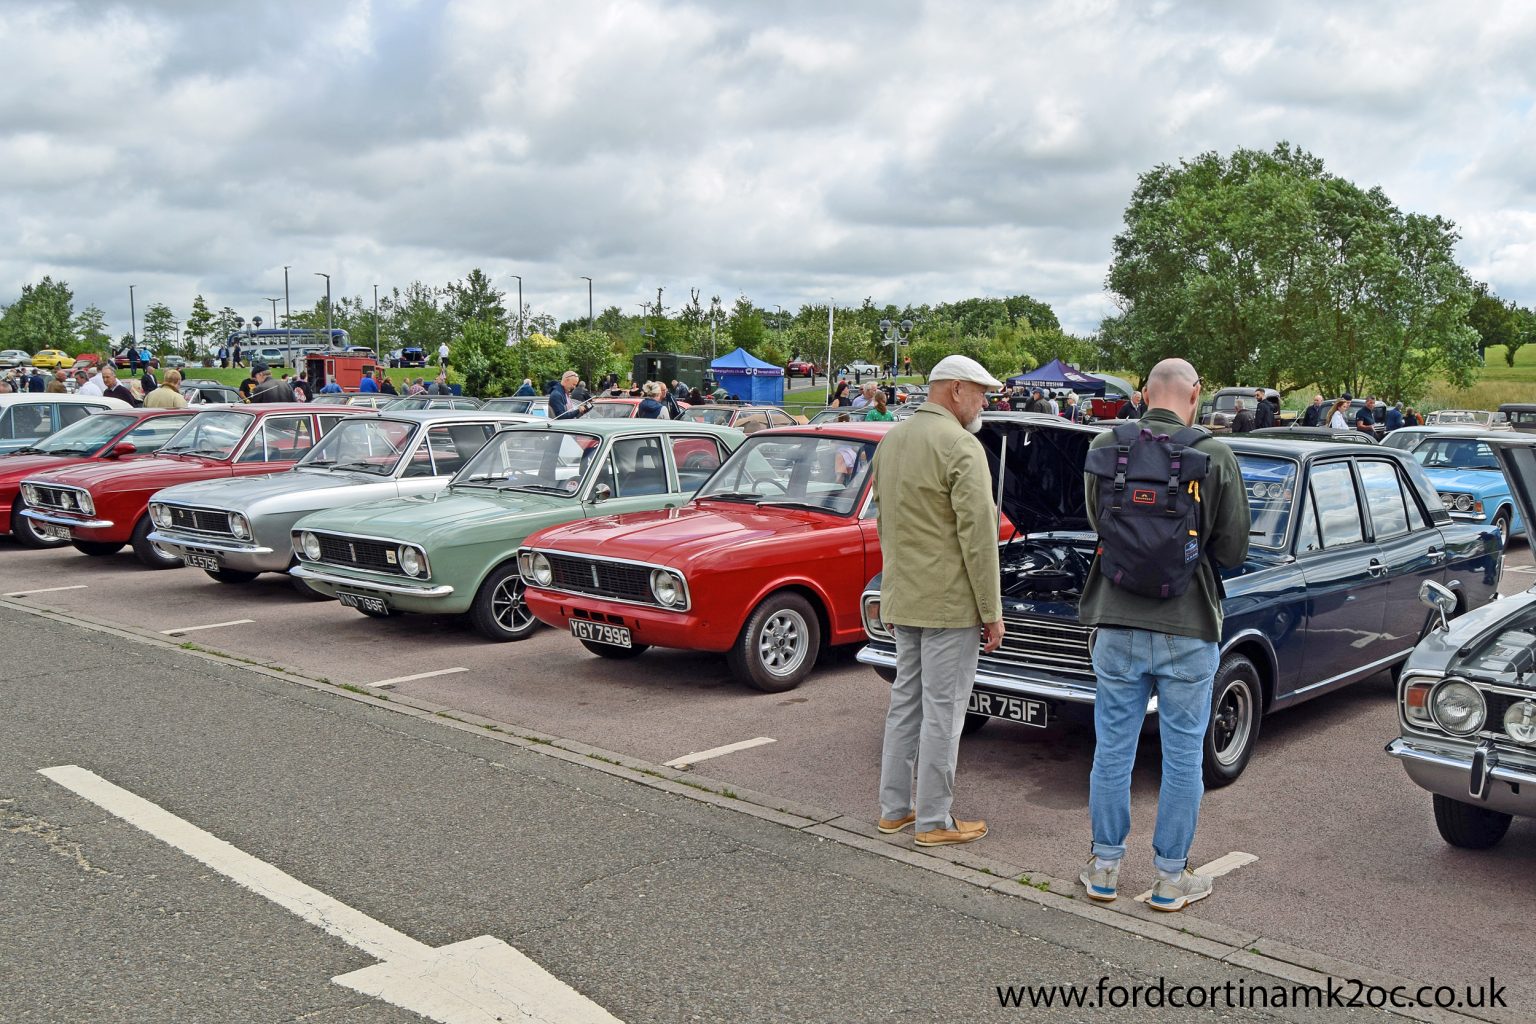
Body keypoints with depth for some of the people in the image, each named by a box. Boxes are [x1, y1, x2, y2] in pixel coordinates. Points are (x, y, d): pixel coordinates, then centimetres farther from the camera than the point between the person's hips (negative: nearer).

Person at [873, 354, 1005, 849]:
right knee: (941, 711, 0)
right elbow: (978, 535, -17)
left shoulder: (891, 440, 12)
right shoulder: (962, 447, -15)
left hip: (902, 599, 8)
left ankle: (894, 808, 24)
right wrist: (992, 612, -12)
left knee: (905, 701, 16)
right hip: (948, 602, -8)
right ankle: (933, 822, 8)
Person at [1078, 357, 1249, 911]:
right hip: (1188, 630, -2)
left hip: (1117, 625, 2)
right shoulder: (1216, 457, -10)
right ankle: (1170, 877, 20)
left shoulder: (1103, 447, -4)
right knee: (1182, 755, 10)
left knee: (1113, 747, 13)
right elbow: (1233, 550, -3)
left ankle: (1104, 867, 23)